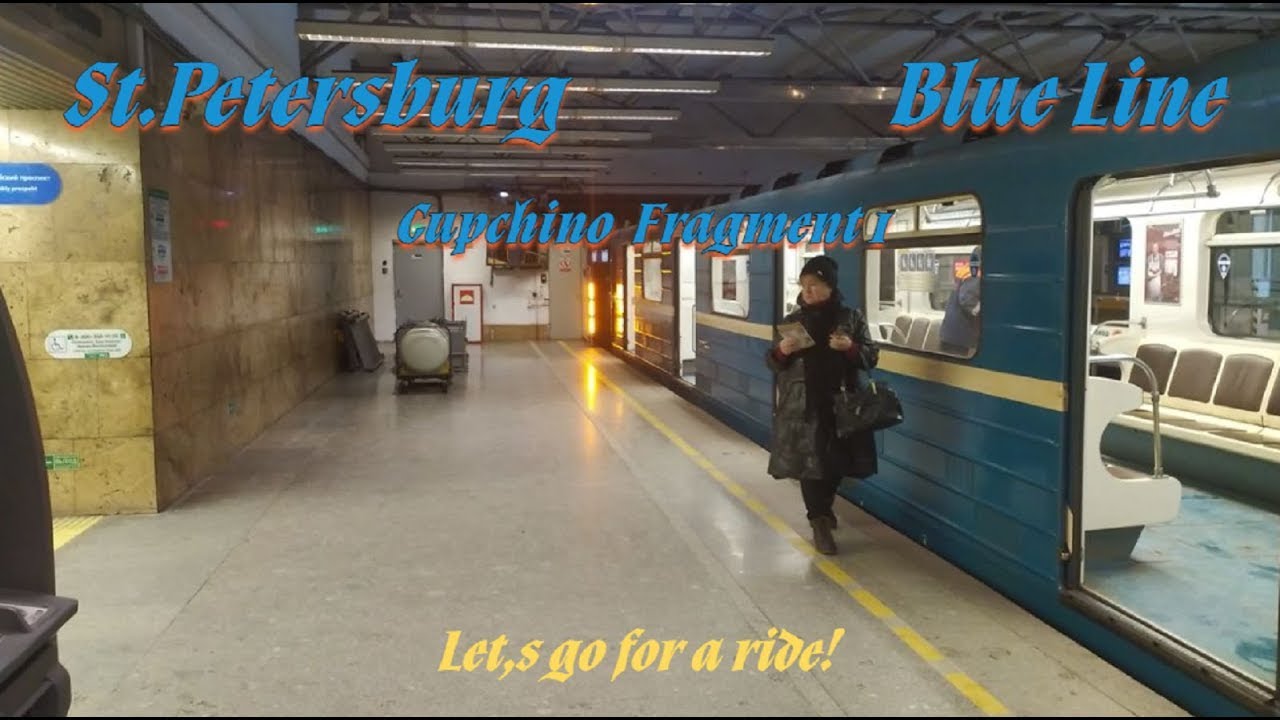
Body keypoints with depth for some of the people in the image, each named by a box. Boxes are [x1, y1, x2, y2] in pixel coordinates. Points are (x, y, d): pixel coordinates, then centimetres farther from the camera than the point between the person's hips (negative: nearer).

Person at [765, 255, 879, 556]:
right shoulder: (793, 320, 2)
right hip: (802, 407, -1)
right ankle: (819, 522, 9)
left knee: (836, 463, 13)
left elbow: (871, 356, 1)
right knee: (809, 464, -2)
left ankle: (823, 508, 38)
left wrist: (851, 347, -19)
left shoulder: (852, 318, 0)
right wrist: (781, 351, -17)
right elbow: (773, 363, 5)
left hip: (841, 405, 1)